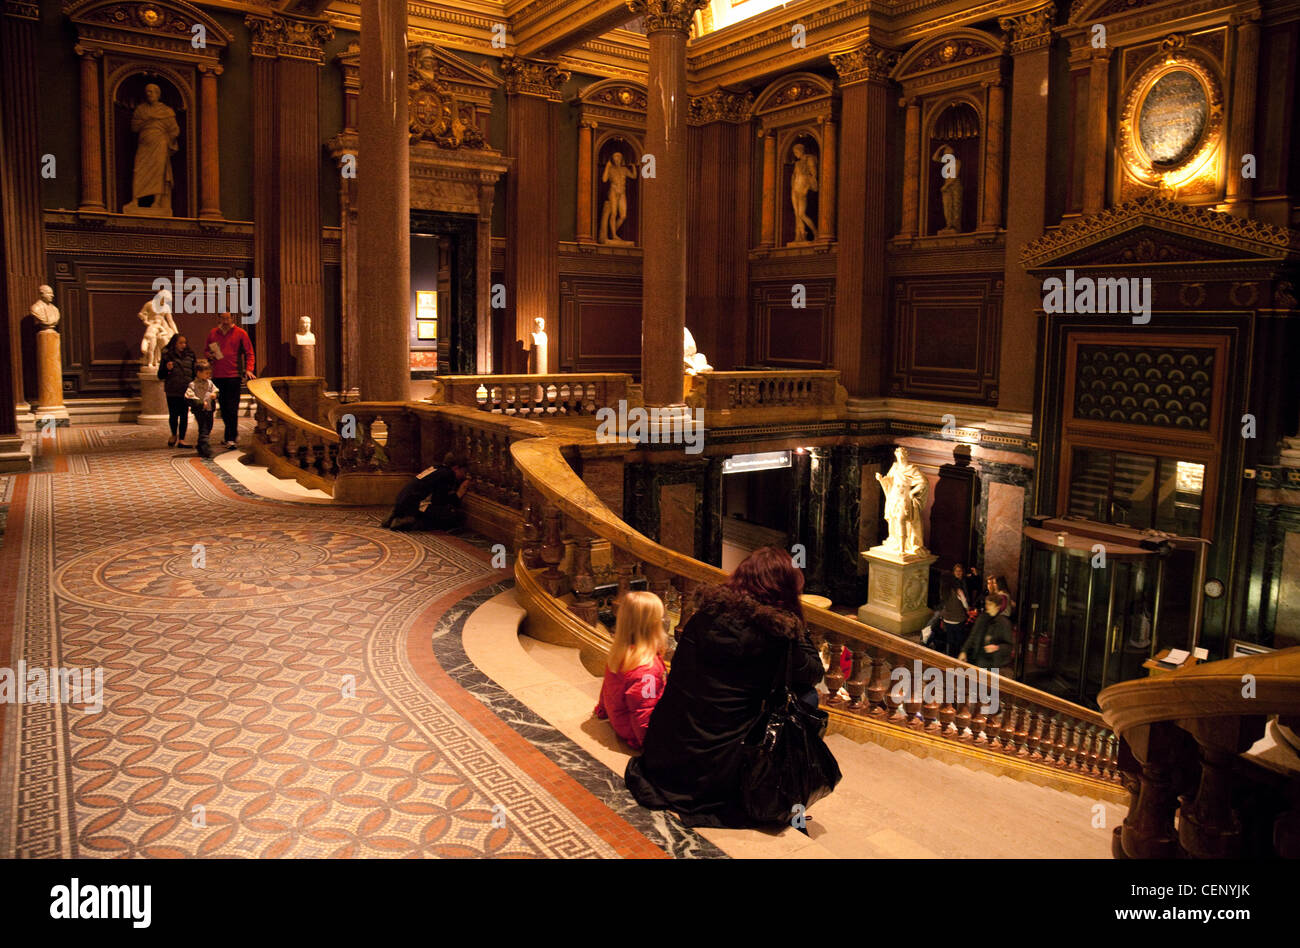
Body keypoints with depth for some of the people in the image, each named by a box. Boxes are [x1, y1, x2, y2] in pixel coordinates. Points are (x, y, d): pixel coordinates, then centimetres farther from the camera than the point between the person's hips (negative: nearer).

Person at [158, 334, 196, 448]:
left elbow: (194, 373, 17)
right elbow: (160, 375, 2)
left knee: (184, 415, 1)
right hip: (172, 391, -2)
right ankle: (174, 435, 30)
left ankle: (181, 440, 6)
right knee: (173, 415, 5)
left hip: (186, 391, 2)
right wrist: (167, 369, -13)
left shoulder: (189, 356, 7)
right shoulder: (167, 356, 0)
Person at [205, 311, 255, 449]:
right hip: (218, 375, 5)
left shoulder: (240, 333, 1)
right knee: (224, 408, 11)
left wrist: (248, 369, -13)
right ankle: (234, 433, 27)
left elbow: (249, 353, 1)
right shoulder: (213, 333, 12)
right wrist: (209, 355, 0)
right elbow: (207, 351, 24)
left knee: (232, 408, -9)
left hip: (234, 376, -4)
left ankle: (231, 438, -7)